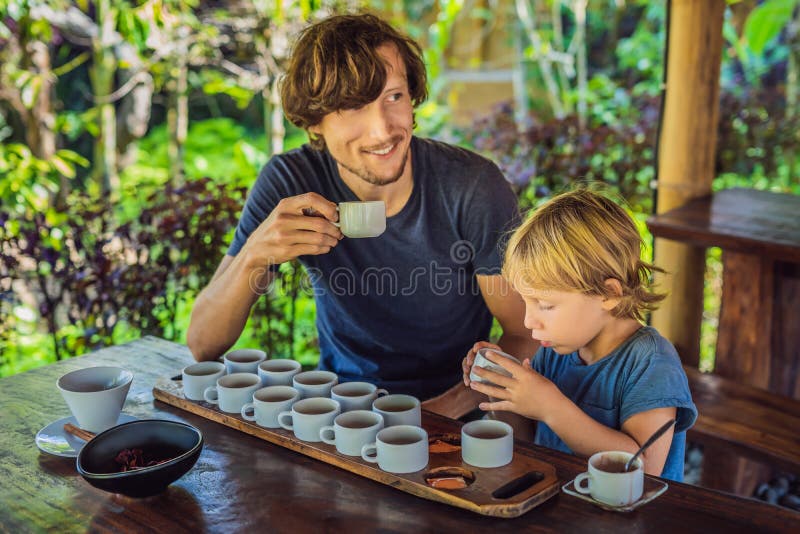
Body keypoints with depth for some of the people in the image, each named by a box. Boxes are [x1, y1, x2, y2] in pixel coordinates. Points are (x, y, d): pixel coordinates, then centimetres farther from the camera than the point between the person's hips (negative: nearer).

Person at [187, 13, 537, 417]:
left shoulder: (474, 187, -17)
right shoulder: (289, 183, -11)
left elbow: (527, 336, -8)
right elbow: (203, 346, -9)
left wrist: (452, 406, -25)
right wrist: (253, 255, -27)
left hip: (452, 415, 0)